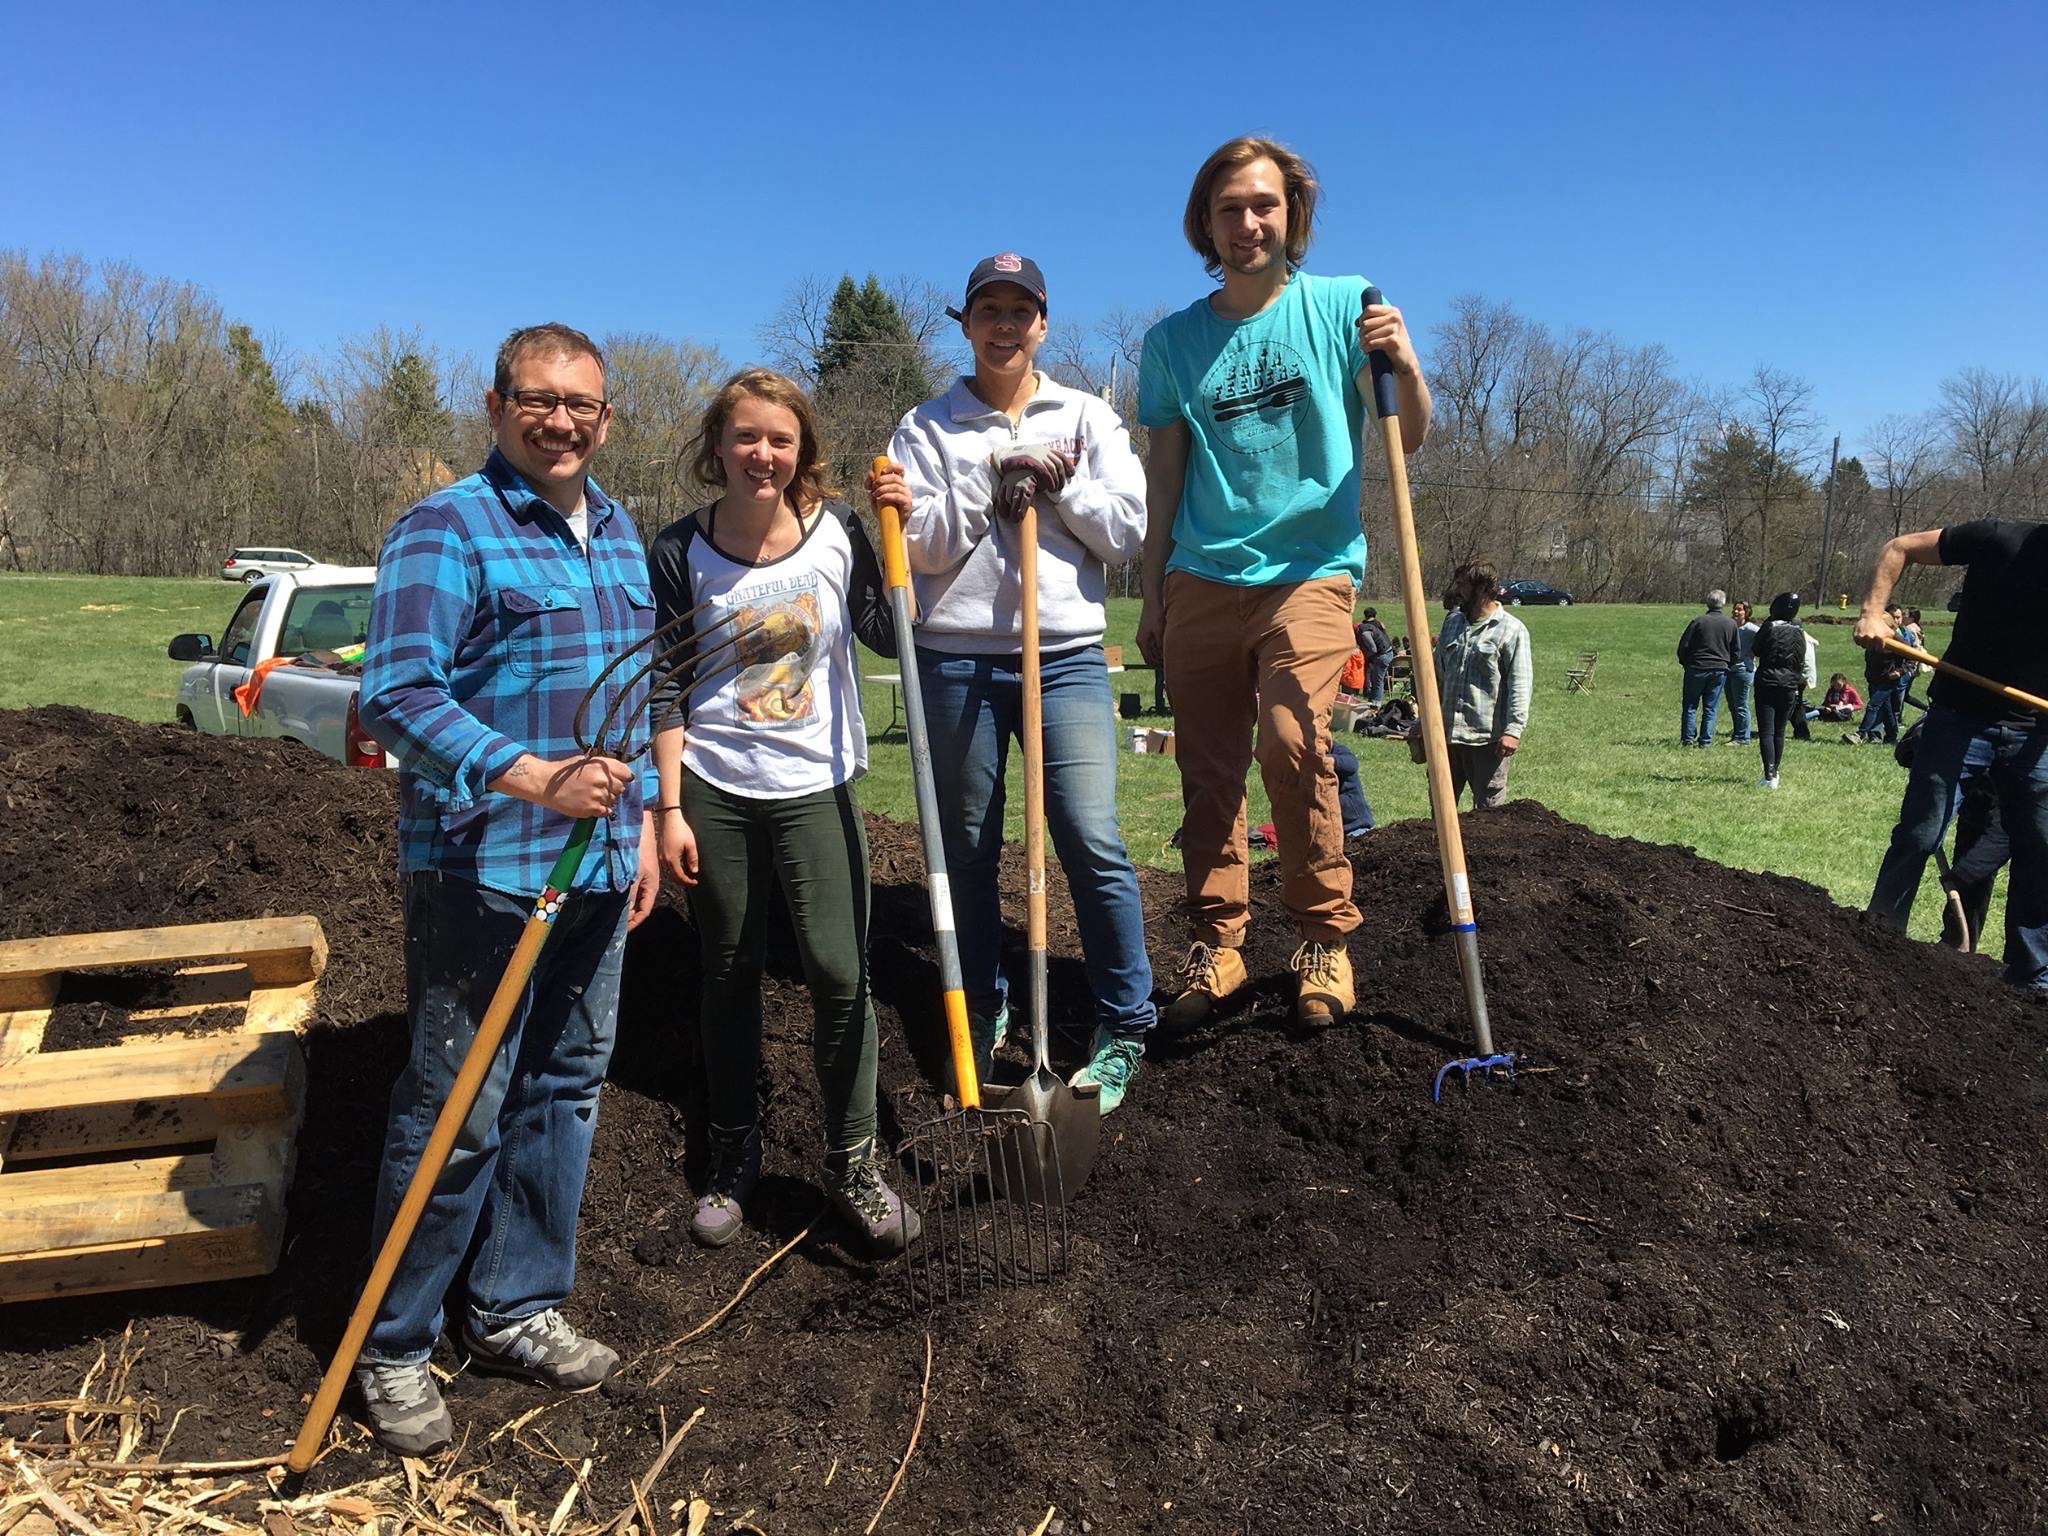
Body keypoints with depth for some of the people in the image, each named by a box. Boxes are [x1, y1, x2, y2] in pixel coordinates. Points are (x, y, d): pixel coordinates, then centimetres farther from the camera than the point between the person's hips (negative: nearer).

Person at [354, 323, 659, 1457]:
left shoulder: (616, 532, 14)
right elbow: (395, 695, -18)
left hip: (595, 868, 7)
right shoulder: (445, 531, -10)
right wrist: (533, 779, -27)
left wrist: (641, 816, 15)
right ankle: (392, 1349, 19)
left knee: (564, 1091, 15)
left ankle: (515, 1309, 31)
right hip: (482, 869, -7)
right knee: (457, 1116, 0)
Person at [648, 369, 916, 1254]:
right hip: (714, 792, 0)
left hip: (816, 788, 0)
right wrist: (669, 808, -3)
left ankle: (852, 1163, 13)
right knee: (729, 978, 11)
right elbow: (666, 691, -1)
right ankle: (733, 1163, 28)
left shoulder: (836, 531, -2)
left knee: (840, 973, -4)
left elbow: (889, 638, 1)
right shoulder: (680, 552, -4)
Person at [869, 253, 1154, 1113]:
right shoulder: (928, 428, 8)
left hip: (1066, 655, 0)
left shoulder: (1087, 418, 11)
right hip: (957, 660, 1)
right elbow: (926, 551, -3)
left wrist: (1057, 481, -8)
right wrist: (992, 470, -12)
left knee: (1093, 841, -10)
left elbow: (1125, 534, 3)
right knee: (967, 847, 8)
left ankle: (1124, 1026, 5)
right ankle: (983, 1013, 27)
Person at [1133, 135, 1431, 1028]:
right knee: (1208, 769, 2)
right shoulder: (1174, 341, 10)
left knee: (1293, 741, -19)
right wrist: (1152, 597, 11)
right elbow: (1165, 476, 13)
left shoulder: (1343, 306, 5)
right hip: (1202, 579, 3)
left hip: (1311, 569, -2)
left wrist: (1404, 364, -18)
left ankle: (1325, 938, -2)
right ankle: (1214, 943, 15)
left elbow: (1409, 441, 2)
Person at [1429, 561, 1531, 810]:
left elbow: (1521, 686, -11)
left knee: (1489, 810, 1)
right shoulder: (1452, 622, 14)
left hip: (1487, 737, -6)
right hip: (1446, 734, 6)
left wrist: (1513, 730, -20)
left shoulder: (1511, 630, -6)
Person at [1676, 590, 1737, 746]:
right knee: (1711, 708, 6)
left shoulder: (1698, 621, -8)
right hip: (1720, 670, 2)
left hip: (1697, 669, -2)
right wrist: (1728, 666, 22)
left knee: (1690, 706, 6)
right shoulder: (1731, 624, 2)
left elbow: (1683, 646, -6)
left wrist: (1685, 663, 10)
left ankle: (1687, 739, 3)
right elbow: (1735, 651, 8)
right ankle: (1706, 741, 4)